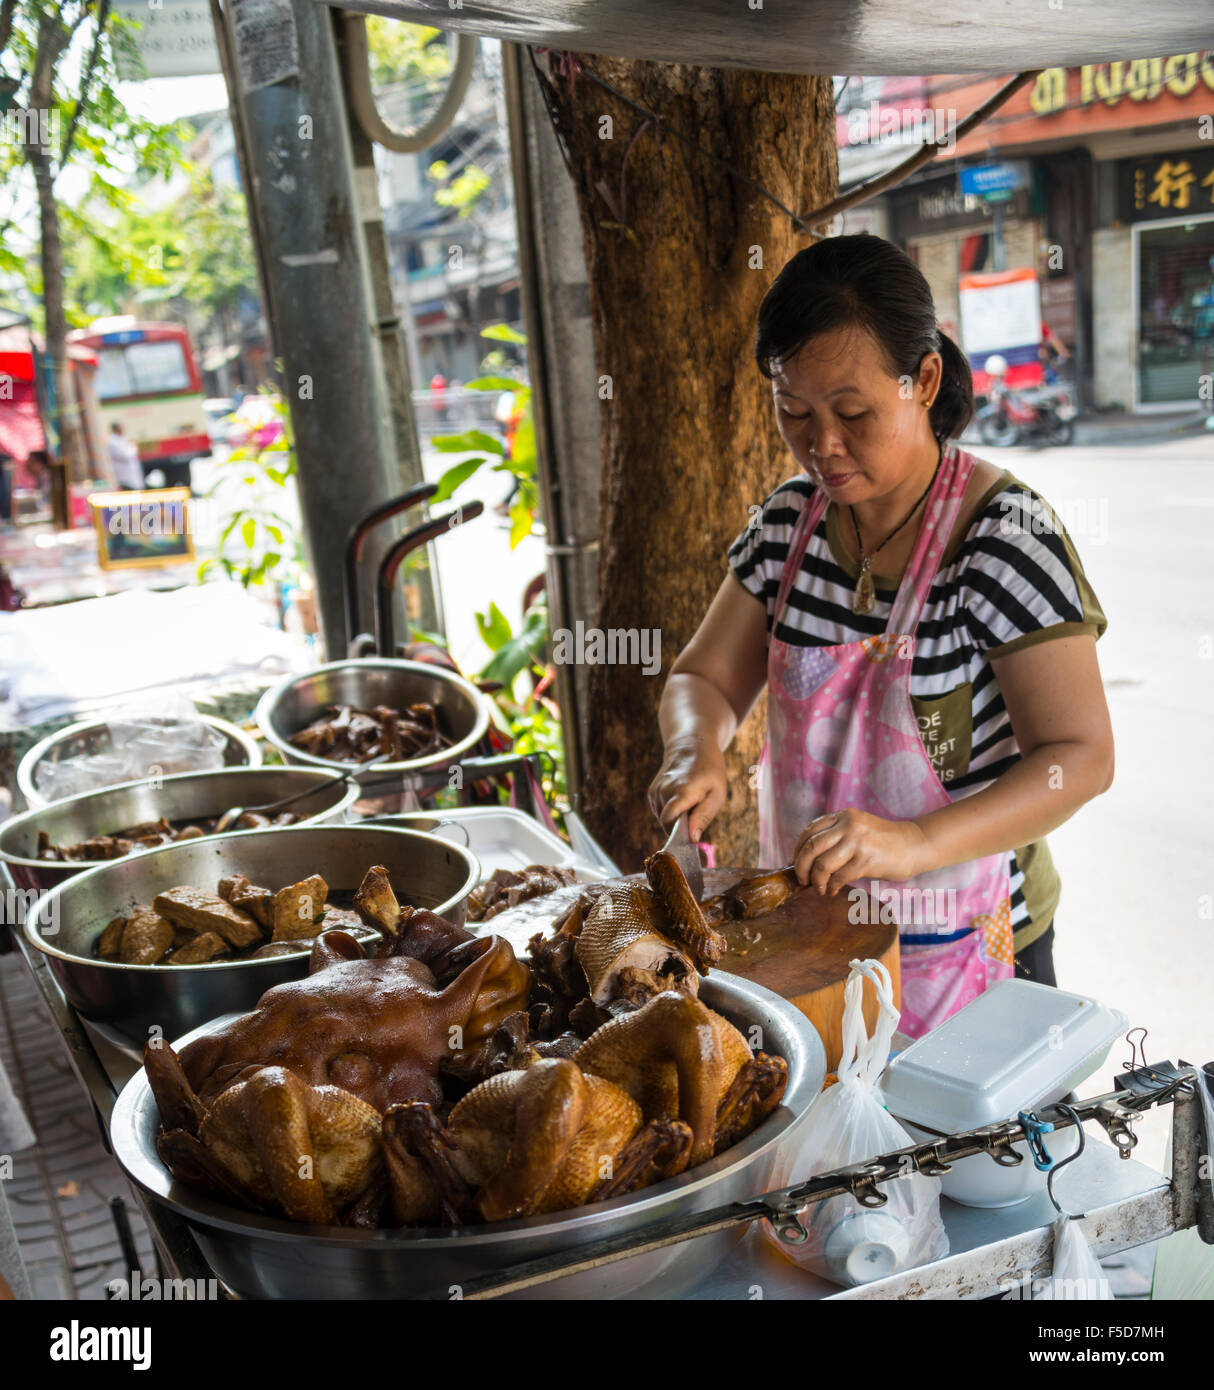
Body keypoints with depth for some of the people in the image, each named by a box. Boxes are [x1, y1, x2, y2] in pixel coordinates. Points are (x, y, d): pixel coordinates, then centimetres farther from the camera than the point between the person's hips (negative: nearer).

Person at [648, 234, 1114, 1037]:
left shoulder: (1005, 534, -19)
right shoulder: (788, 523, -1)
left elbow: (1081, 757, -21)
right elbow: (704, 678, 4)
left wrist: (916, 842, -35)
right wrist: (697, 752, -19)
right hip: (810, 928, 5)